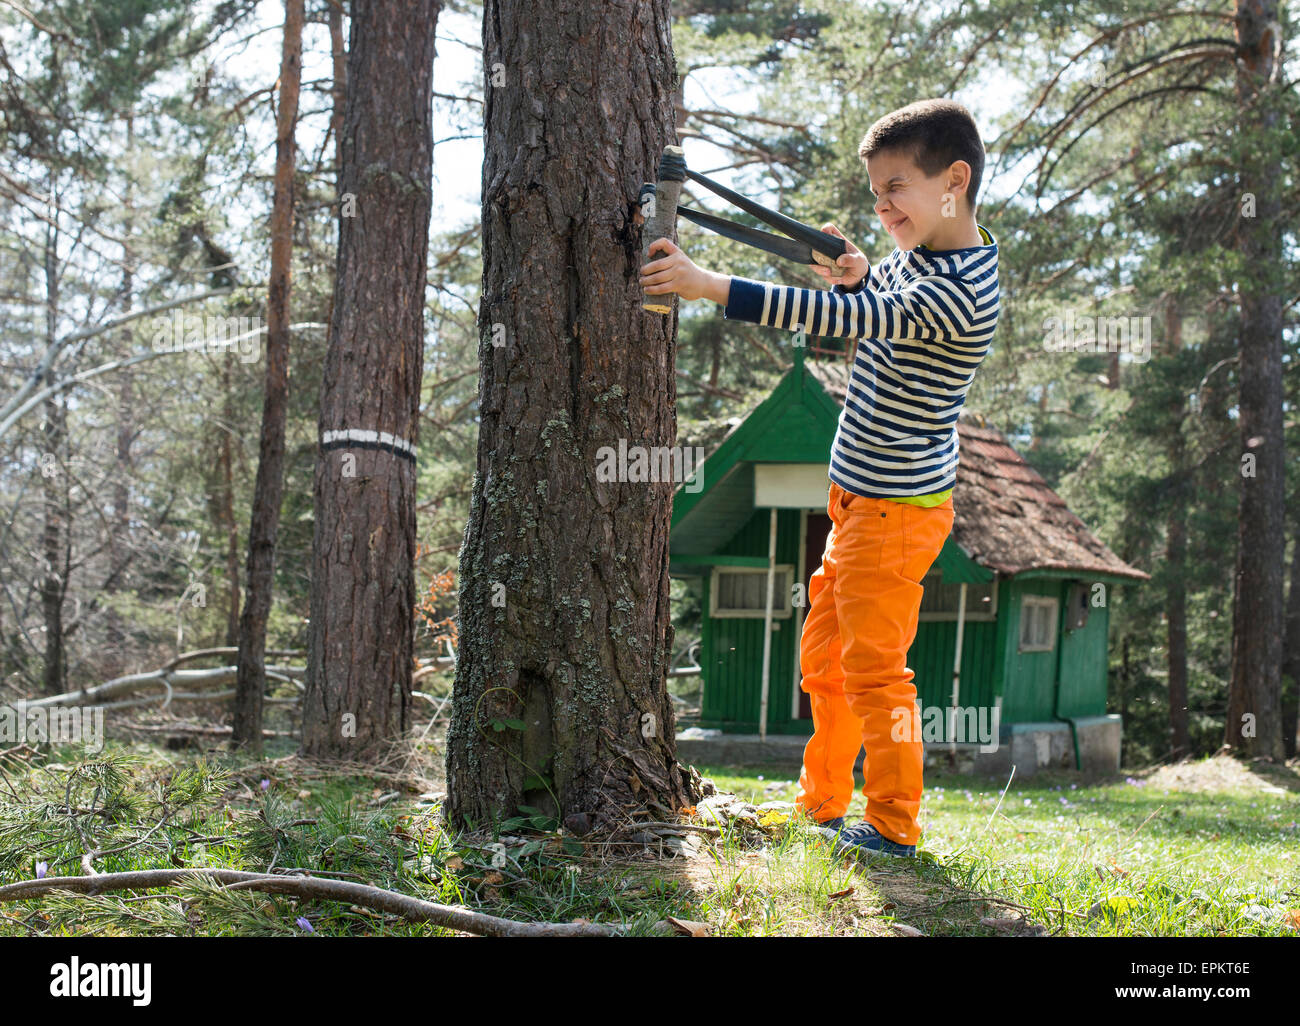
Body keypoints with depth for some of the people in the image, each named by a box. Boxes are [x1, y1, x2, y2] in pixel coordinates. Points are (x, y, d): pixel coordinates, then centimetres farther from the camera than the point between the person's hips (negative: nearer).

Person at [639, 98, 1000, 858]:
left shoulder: (959, 293, -25)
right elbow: (872, 308, 23)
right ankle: (822, 803, 31)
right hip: (862, 497, 10)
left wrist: (708, 285, -34)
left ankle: (895, 825, 12)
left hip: (897, 509, -10)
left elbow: (838, 320, -32)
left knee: (874, 667, -1)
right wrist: (860, 275, -3)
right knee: (822, 658, 17)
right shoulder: (922, 255, 7)